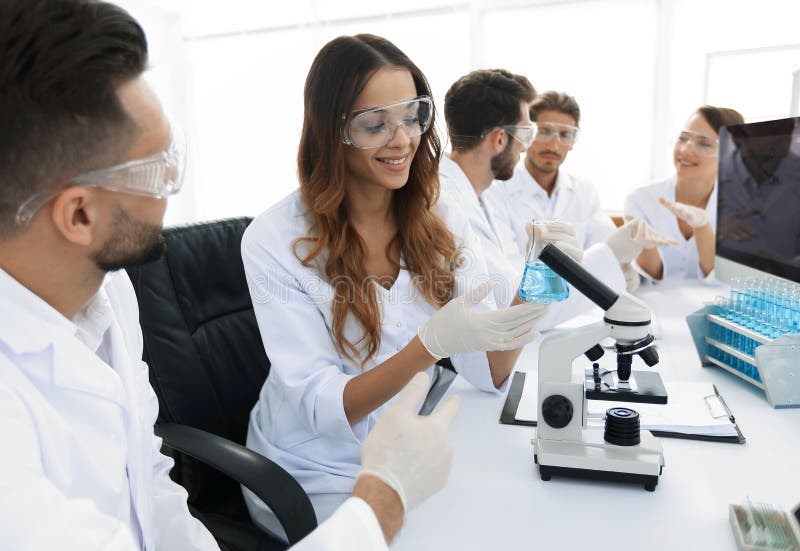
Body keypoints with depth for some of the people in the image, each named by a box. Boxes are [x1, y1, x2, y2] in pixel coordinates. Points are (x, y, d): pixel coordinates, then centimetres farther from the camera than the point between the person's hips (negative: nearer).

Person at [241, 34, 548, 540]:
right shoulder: (275, 241, -16)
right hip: (316, 477, -4)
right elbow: (322, 409, -18)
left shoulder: (439, 223, -3)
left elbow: (488, 374, -7)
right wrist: (431, 344, -32)